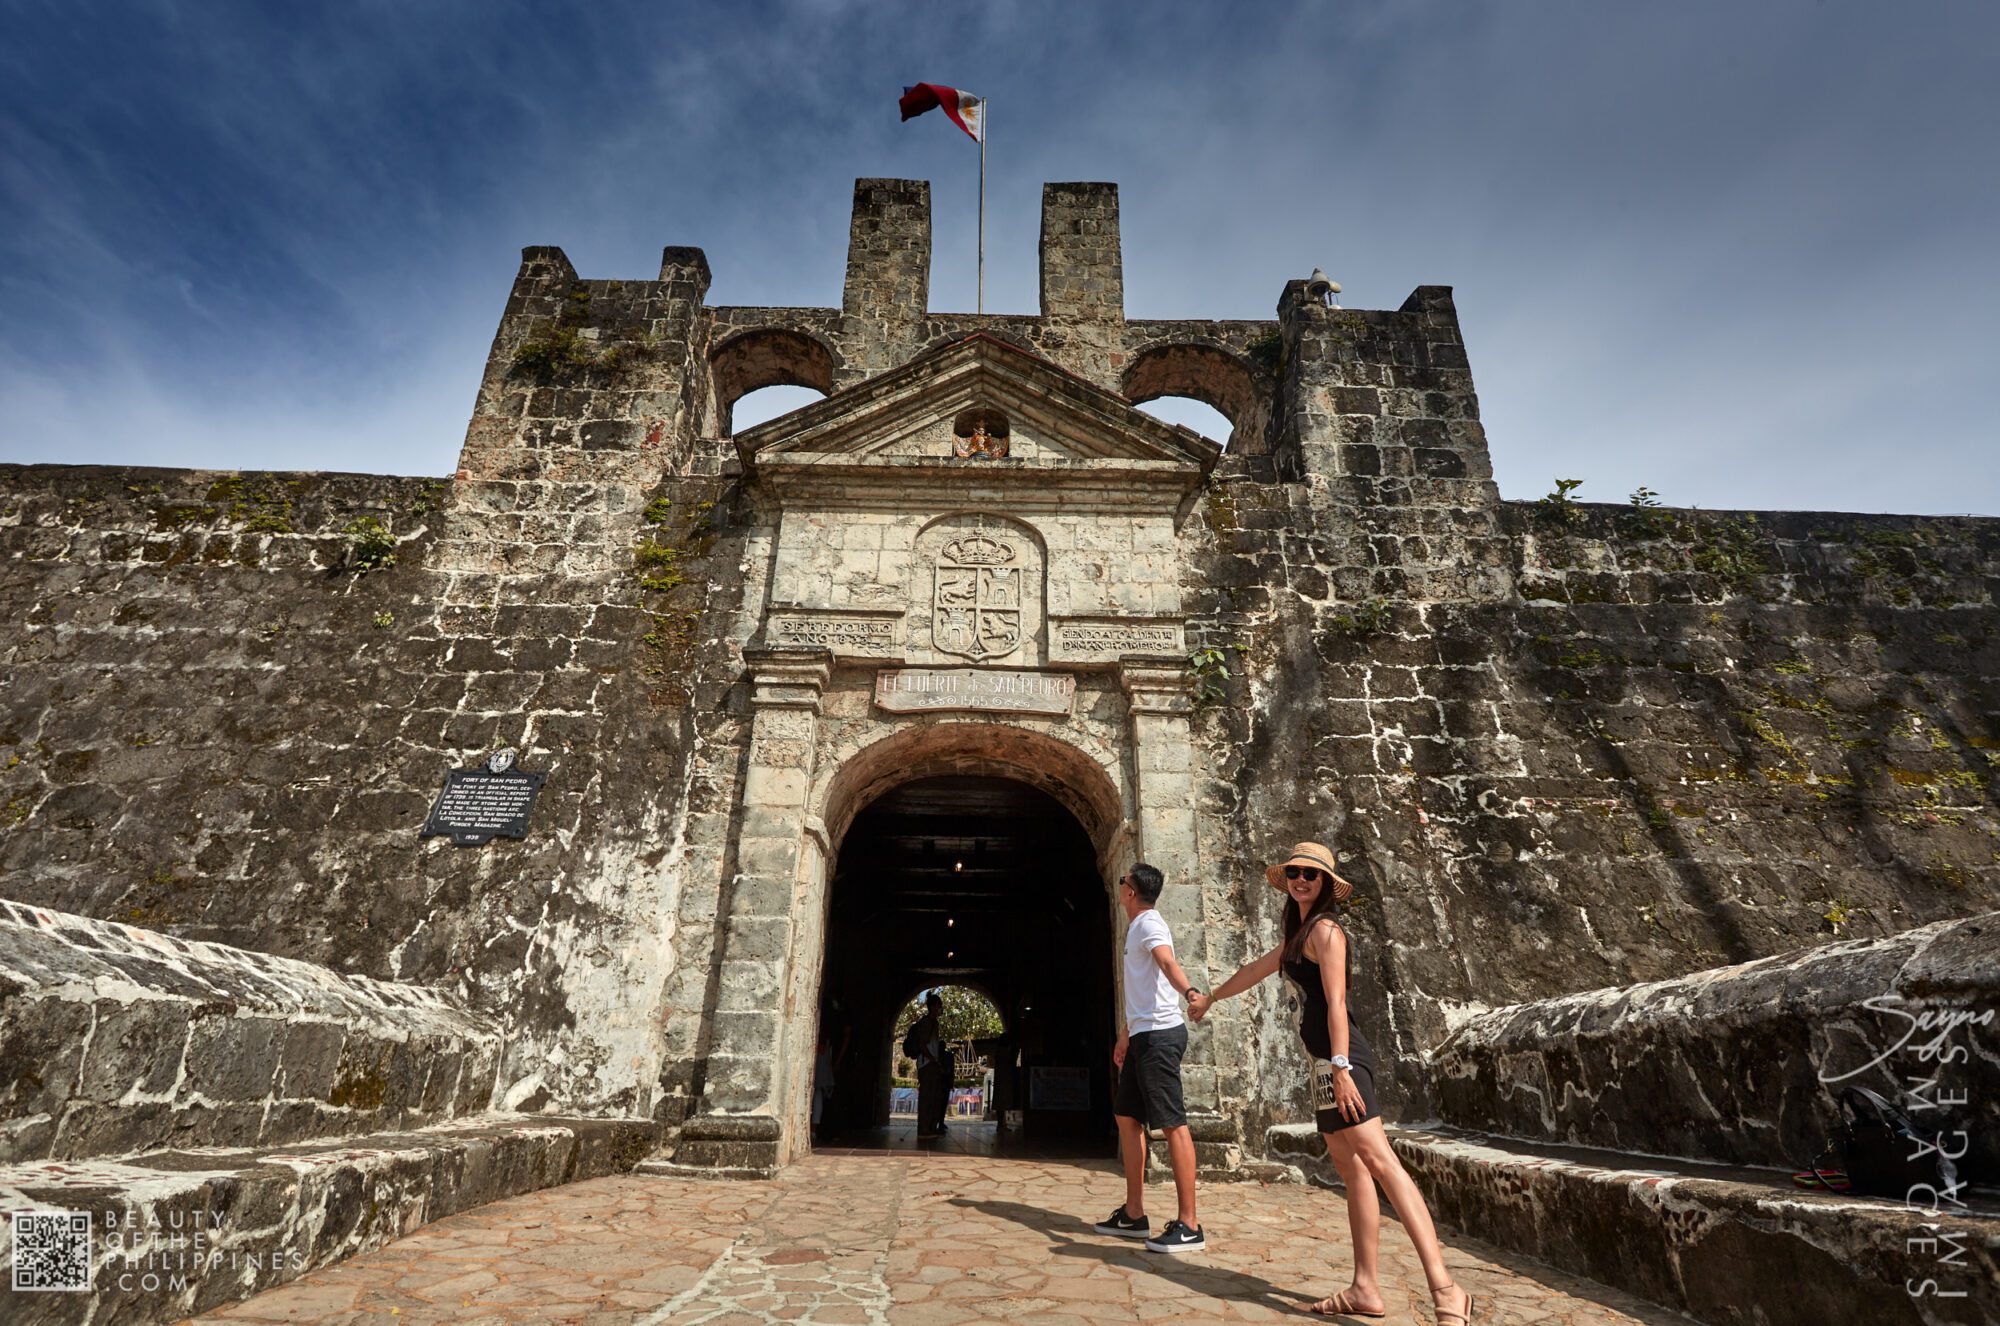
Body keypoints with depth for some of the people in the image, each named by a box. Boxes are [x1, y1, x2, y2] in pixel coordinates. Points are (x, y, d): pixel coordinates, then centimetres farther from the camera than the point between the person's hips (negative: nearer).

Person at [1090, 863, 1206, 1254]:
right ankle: (1134, 1214, 22)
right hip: (1143, 1035, 11)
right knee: (1127, 1116, 14)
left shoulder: (1149, 923, -11)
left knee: (1172, 1123, -7)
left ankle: (1188, 1226, -2)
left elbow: (1168, 962, -32)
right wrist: (1126, 1034, 32)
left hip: (1160, 1034, -10)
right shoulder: (1136, 927, 19)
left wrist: (1189, 991, -51)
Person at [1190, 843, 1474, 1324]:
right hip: (1325, 1062, 9)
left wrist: (1341, 1068, -23)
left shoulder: (1325, 929, -6)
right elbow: (1254, 970, 35)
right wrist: (1211, 998, 47)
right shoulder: (1299, 934, 21)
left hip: (1339, 1059, -9)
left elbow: (1336, 1002, -15)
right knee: (1351, 1169, 8)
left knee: (1380, 1162, -17)